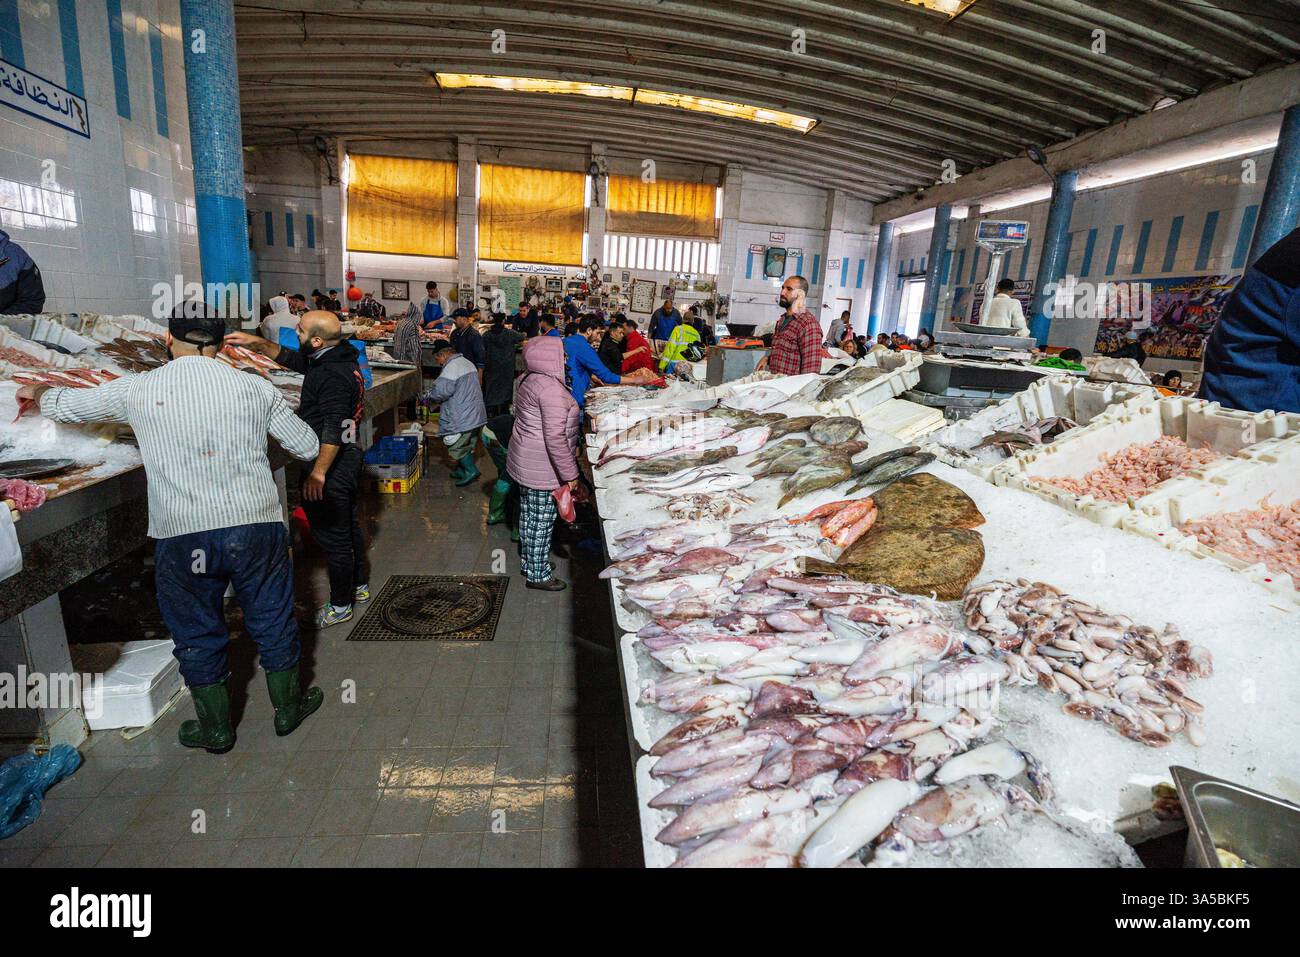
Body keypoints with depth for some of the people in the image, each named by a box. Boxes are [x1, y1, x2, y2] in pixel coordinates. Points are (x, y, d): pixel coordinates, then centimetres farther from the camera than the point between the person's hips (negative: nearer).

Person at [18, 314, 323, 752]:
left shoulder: (137, 390, -1)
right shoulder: (254, 387, -2)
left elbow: (61, 405, 17)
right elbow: (308, 447, 5)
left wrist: (35, 392, 40)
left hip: (181, 537, 0)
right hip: (256, 527, 0)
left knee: (197, 634, 18)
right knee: (272, 621, 17)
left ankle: (216, 728, 34)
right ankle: (288, 708, 34)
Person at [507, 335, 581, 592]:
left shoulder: (530, 380, 7)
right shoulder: (552, 390, -24)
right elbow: (555, 437, -28)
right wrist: (570, 475, -21)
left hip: (524, 461, 10)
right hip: (542, 467, -10)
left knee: (529, 514, 21)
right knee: (542, 520, 3)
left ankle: (529, 561, 37)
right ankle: (538, 575, 17)